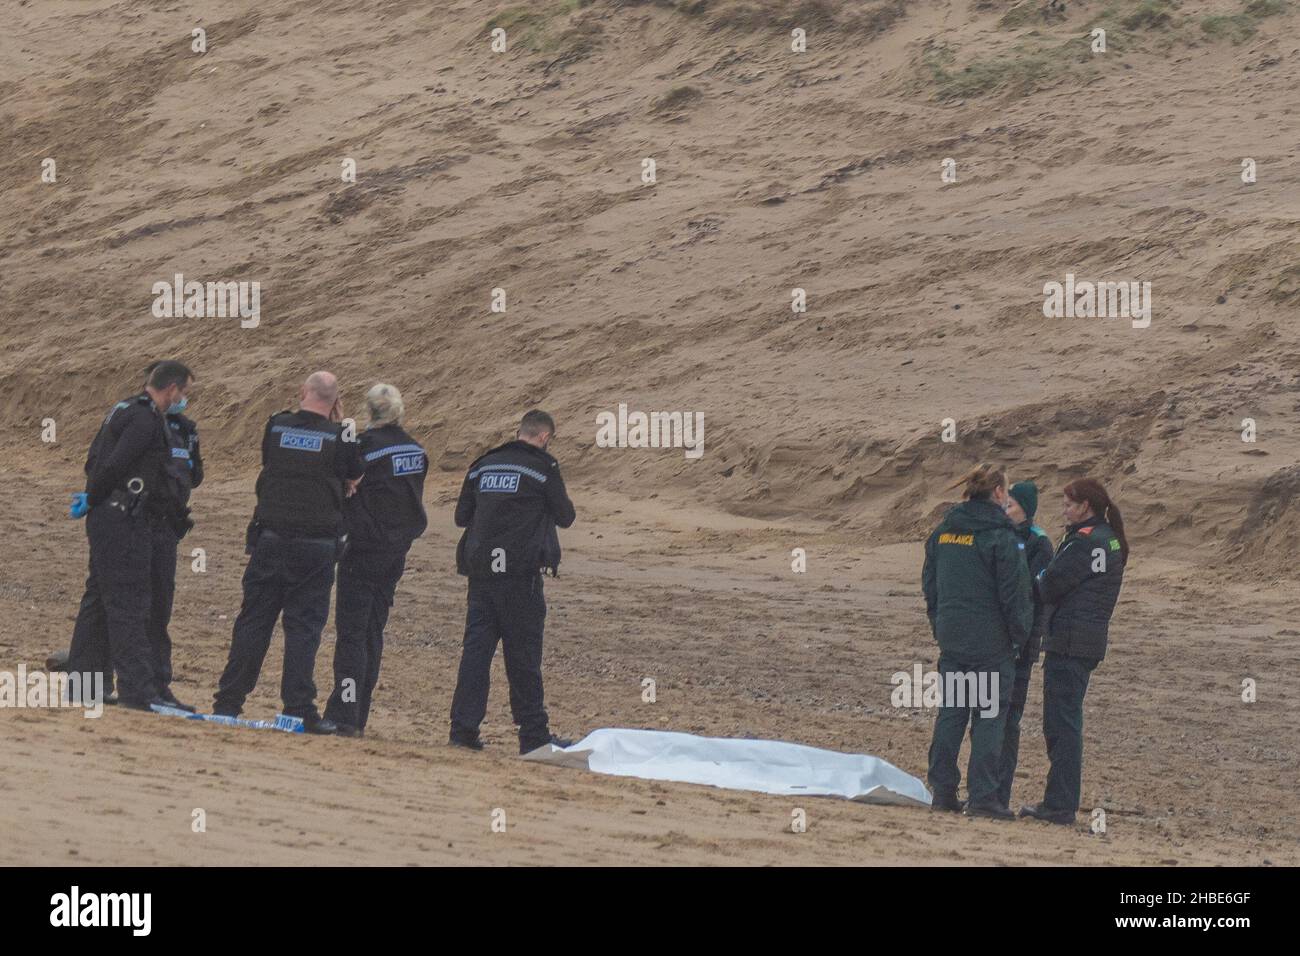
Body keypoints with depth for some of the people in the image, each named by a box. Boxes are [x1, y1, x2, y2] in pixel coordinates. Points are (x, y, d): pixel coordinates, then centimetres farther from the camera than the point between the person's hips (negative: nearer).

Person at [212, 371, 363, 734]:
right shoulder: (340, 436, -5)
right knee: (304, 627, 2)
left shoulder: (276, 425, 0)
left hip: (271, 538, 2)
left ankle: (228, 701, 9)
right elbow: (353, 481, 10)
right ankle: (299, 708, -1)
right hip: (317, 546, -2)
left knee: (253, 621, 7)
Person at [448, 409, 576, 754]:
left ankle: (463, 727, -1)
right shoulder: (543, 467, -4)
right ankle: (533, 734, 5)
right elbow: (565, 517, 3)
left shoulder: (483, 464, 11)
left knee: (475, 648, 5)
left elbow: (462, 516, 15)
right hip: (520, 572, -4)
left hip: (480, 570, 4)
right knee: (523, 655, 1)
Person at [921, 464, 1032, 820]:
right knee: (989, 715, -1)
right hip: (991, 641, -6)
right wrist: (1020, 636, 0)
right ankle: (983, 797, -3)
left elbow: (929, 585, 14)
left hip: (951, 639, 6)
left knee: (950, 713, 11)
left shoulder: (943, 531, 8)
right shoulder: (1001, 537, -13)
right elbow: (1015, 594, -12)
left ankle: (943, 791, 11)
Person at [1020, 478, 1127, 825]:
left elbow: (1051, 585, -14)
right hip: (1091, 641, 10)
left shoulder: (1085, 542, -14)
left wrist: (1038, 577, 6)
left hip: (1069, 640, -10)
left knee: (1062, 723, -7)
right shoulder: (1110, 541, 16)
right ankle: (1060, 799, 19)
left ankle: (1060, 805, -7)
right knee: (1065, 722, 15)